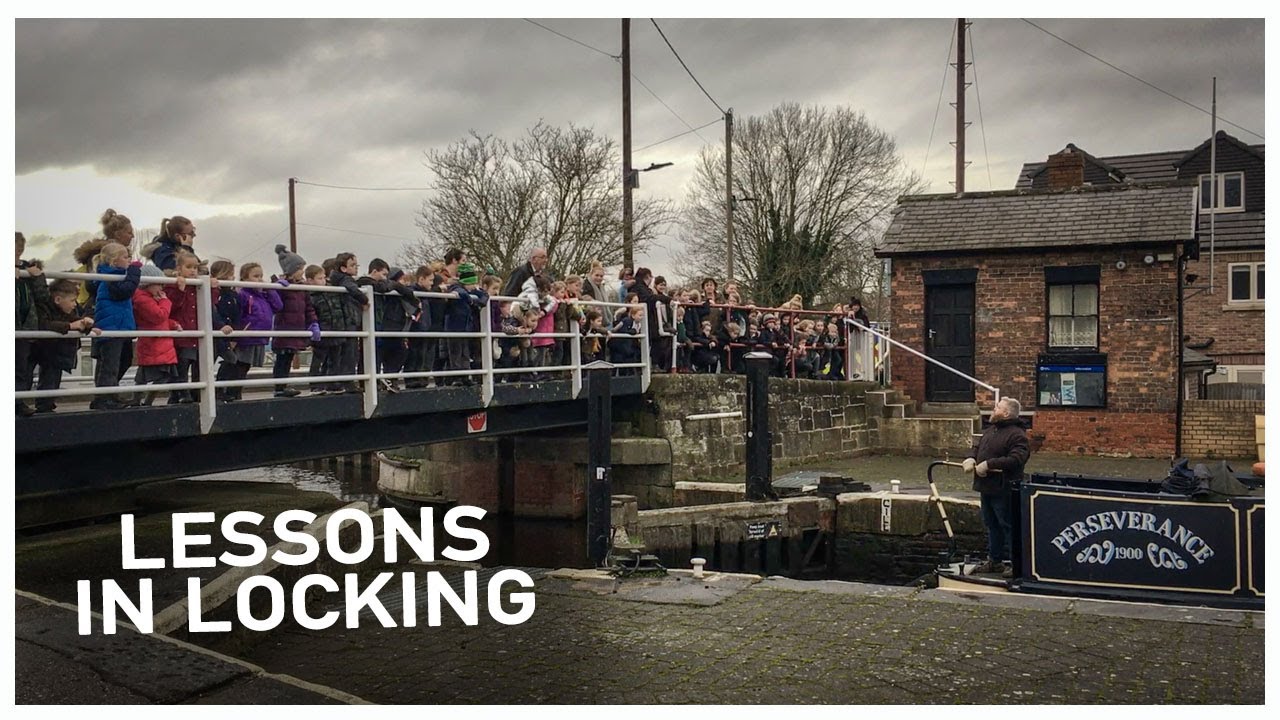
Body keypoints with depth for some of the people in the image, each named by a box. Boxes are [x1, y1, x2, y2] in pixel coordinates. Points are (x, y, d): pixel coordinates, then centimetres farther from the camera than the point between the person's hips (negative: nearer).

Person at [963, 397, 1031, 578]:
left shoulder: (1017, 435, -15)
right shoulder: (990, 431, 16)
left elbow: (1015, 460, -25)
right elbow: (977, 447, 25)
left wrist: (988, 464, -24)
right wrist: (970, 458, 1)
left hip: (1004, 490, -9)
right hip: (987, 487, 9)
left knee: (1008, 526, -4)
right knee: (991, 525, 16)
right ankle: (994, 560, 27)